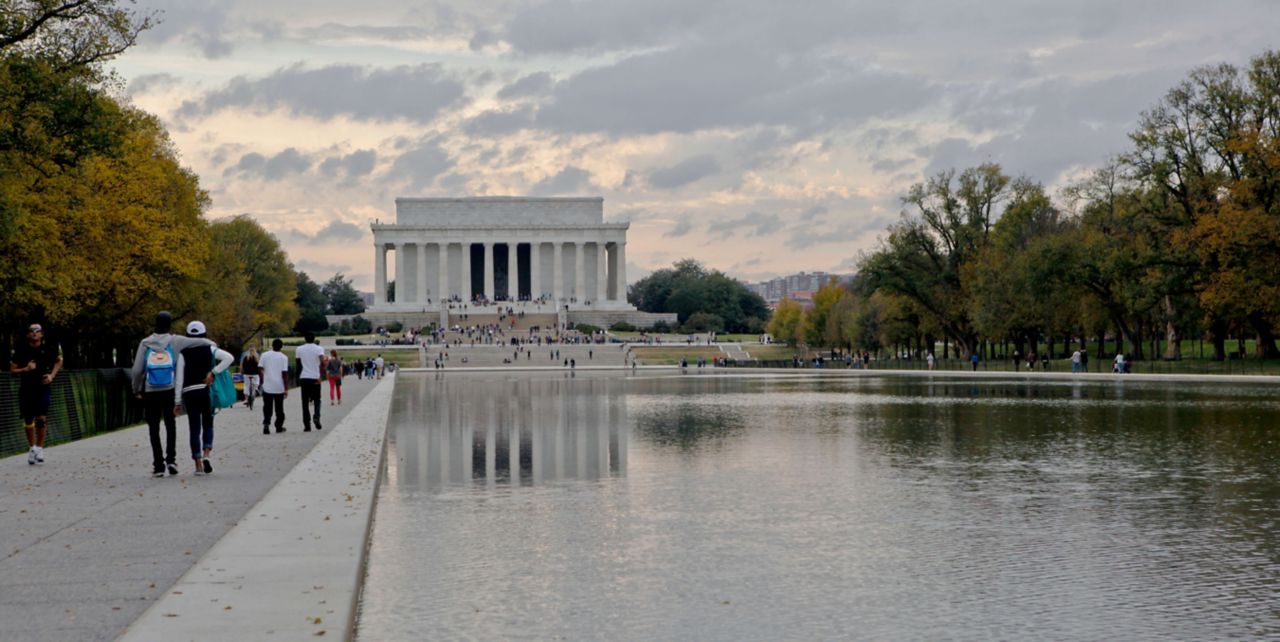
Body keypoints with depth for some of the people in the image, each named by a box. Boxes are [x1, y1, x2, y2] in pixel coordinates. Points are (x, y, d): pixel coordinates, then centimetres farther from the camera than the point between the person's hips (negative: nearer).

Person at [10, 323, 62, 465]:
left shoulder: (49, 348, -1)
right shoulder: (21, 349, -2)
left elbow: (58, 361, 17)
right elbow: (12, 369, 2)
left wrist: (52, 375, 4)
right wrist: (25, 369, -16)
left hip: (43, 388, -1)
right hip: (26, 388, 1)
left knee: (41, 418, -12)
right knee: (28, 420, 6)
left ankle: (39, 447, 3)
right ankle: (31, 448, 24)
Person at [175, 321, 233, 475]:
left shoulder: (183, 354, 1)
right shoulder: (209, 349, 2)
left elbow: (179, 379, -2)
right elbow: (229, 357, -13)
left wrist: (177, 401, 2)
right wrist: (213, 372, -12)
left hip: (189, 393, 0)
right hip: (207, 391, 0)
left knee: (194, 429, 4)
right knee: (208, 425, 15)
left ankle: (198, 465, 0)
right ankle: (206, 456, -8)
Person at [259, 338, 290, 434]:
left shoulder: (264, 355, 0)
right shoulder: (283, 357, -5)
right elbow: (285, 374, -8)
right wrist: (286, 389, -5)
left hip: (267, 387, 1)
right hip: (279, 387, -1)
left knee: (267, 407, 4)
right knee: (279, 408, 13)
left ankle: (266, 424, -16)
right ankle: (279, 426, 20)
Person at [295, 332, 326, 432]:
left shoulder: (299, 349, 5)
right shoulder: (319, 349, -2)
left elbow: (298, 365, 13)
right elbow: (322, 363, -18)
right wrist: (320, 376, -13)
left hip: (303, 378, 1)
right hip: (315, 378, -1)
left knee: (305, 402, 5)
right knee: (317, 400, 14)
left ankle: (307, 425, -1)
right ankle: (316, 416, -13)